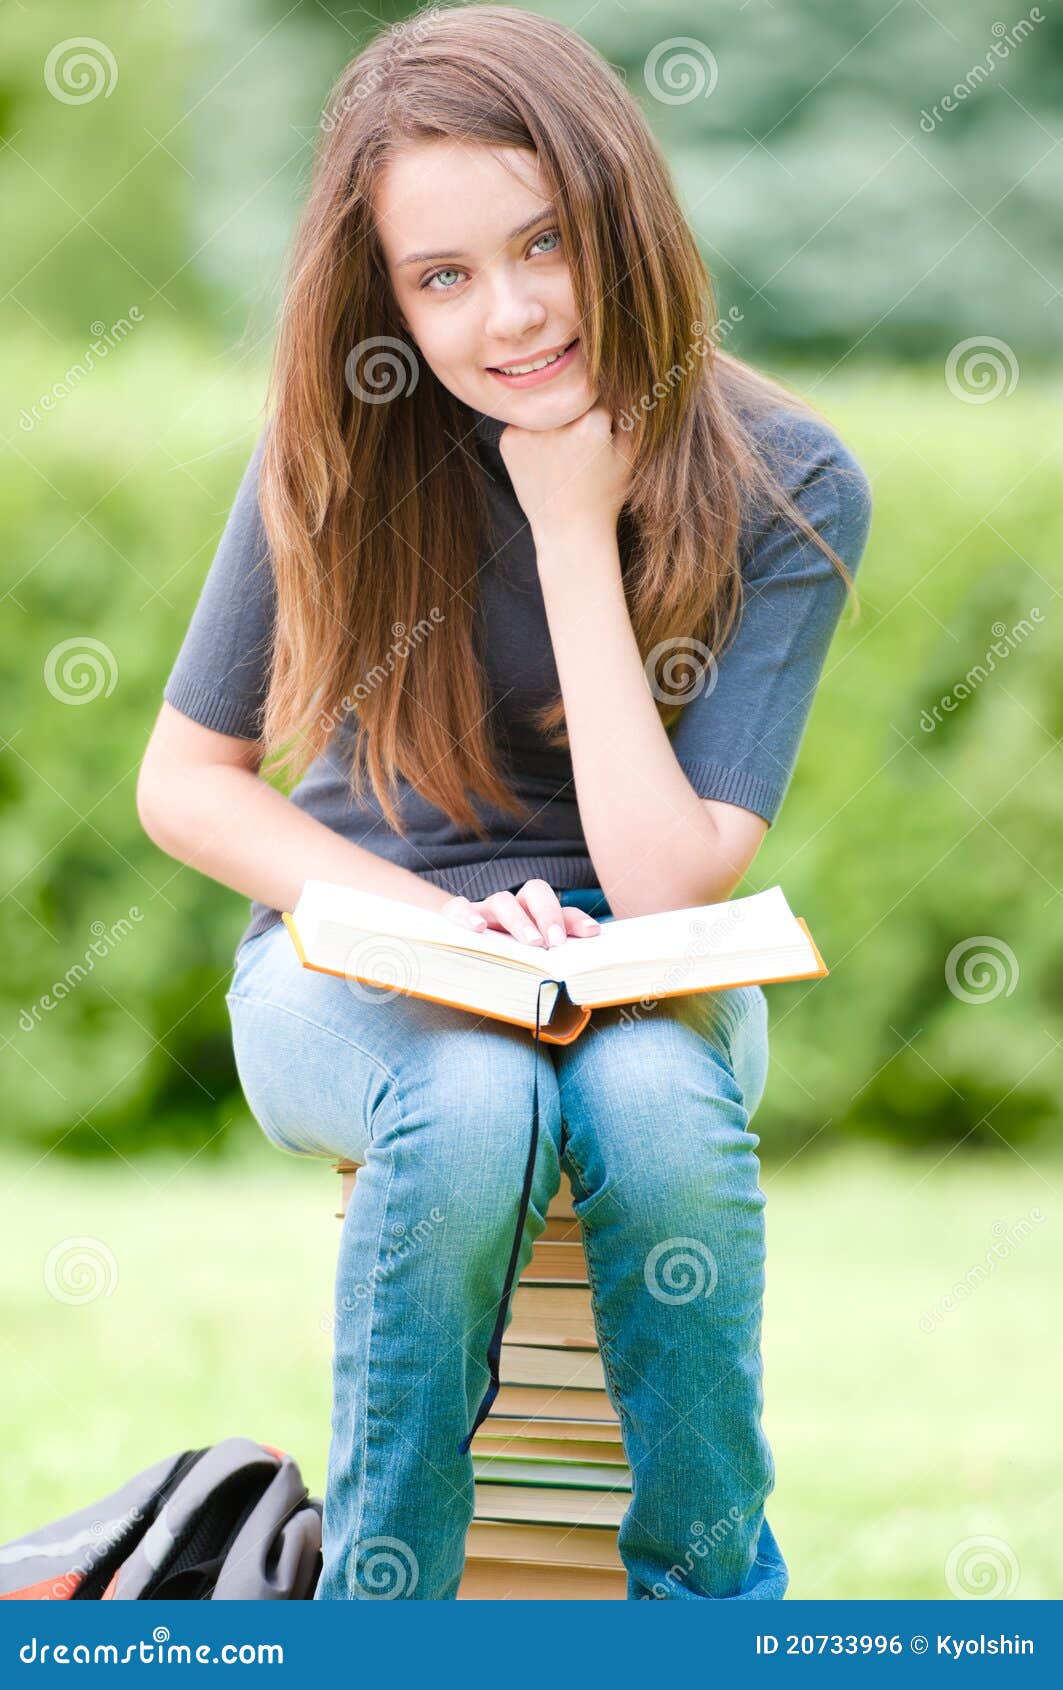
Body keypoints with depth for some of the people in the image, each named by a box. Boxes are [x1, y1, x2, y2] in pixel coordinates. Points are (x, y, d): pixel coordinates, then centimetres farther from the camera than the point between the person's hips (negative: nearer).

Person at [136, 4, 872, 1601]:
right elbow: (186, 778, -3)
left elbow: (667, 890, -20)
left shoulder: (787, 483, -14)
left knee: (652, 1102, -36)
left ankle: (716, 1579, -15)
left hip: (644, 979, 0)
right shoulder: (344, 442, -11)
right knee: (474, 1104, -35)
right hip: (359, 948, 0)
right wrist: (440, 921, -18)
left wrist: (578, 529, -23)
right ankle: (379, 1595, -19)